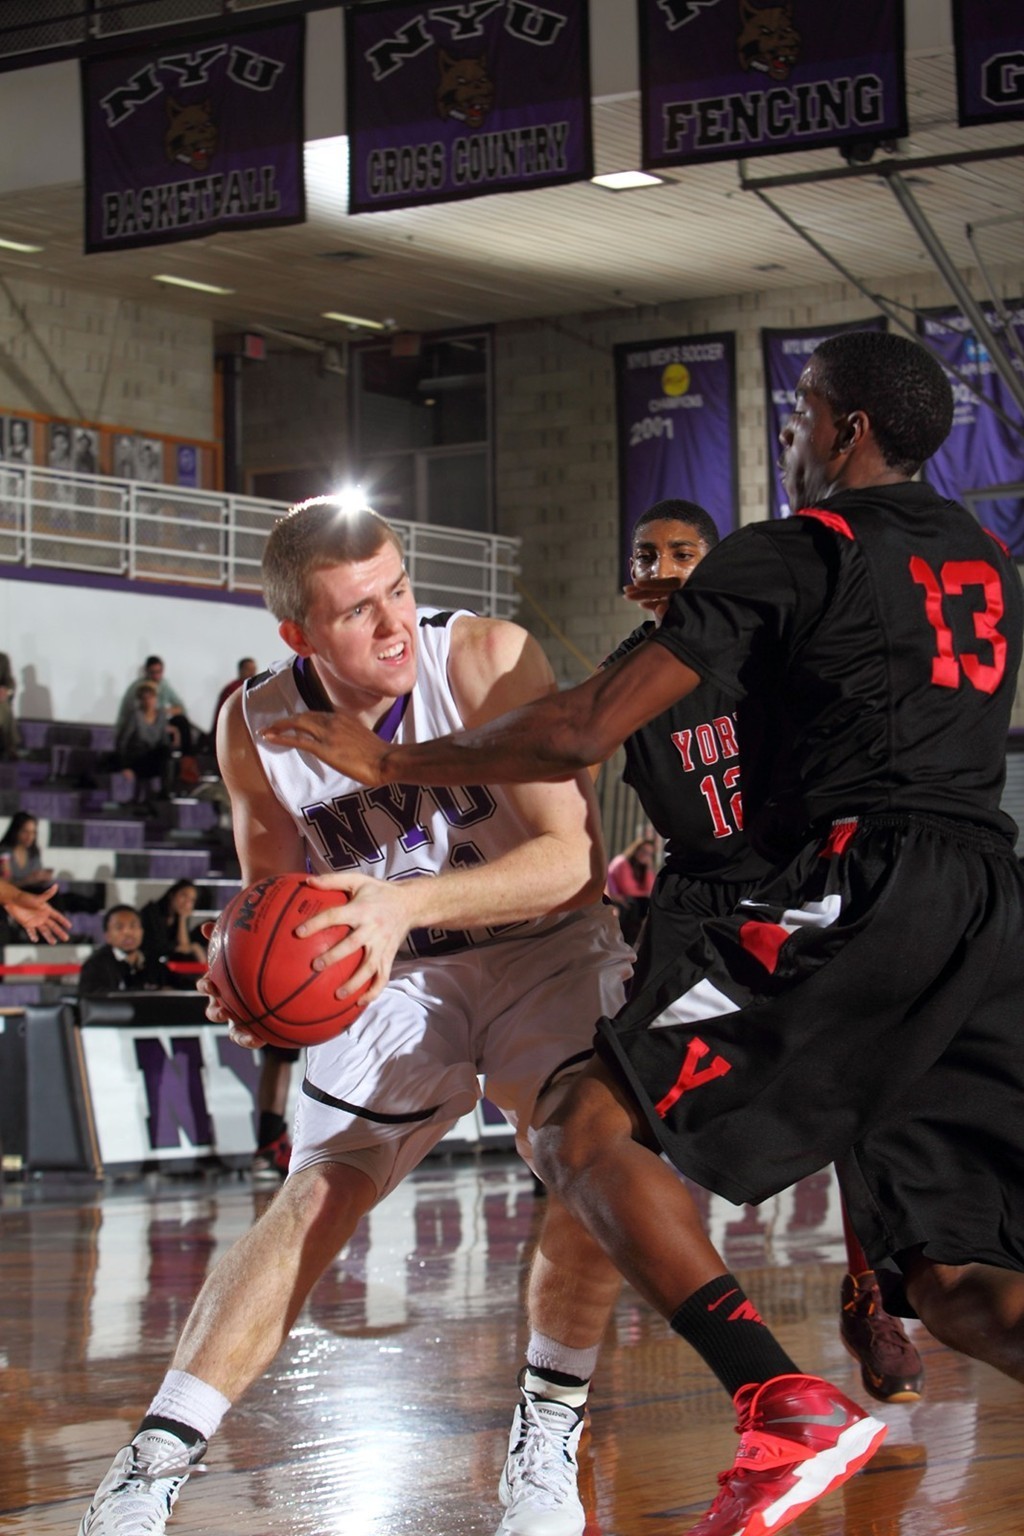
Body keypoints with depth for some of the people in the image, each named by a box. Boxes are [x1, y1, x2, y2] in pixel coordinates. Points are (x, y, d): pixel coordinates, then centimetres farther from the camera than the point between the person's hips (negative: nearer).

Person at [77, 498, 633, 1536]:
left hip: (543, 949, -2)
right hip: (401, 978, 2)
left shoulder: (487, 659, -25)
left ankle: (546, 1440, -4)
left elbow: (576, 858, -30)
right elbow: (272, 894, 3)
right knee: (320, 1194, -12)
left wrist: (406, 902, -43)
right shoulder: (256, 728, -13)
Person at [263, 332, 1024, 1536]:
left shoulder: (788, 554, 1)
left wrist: (391, 764, 8)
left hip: (862, 891, -7)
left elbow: (587, 729, -3)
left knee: (589, 1131, -4)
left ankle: (787, 1410, -21)